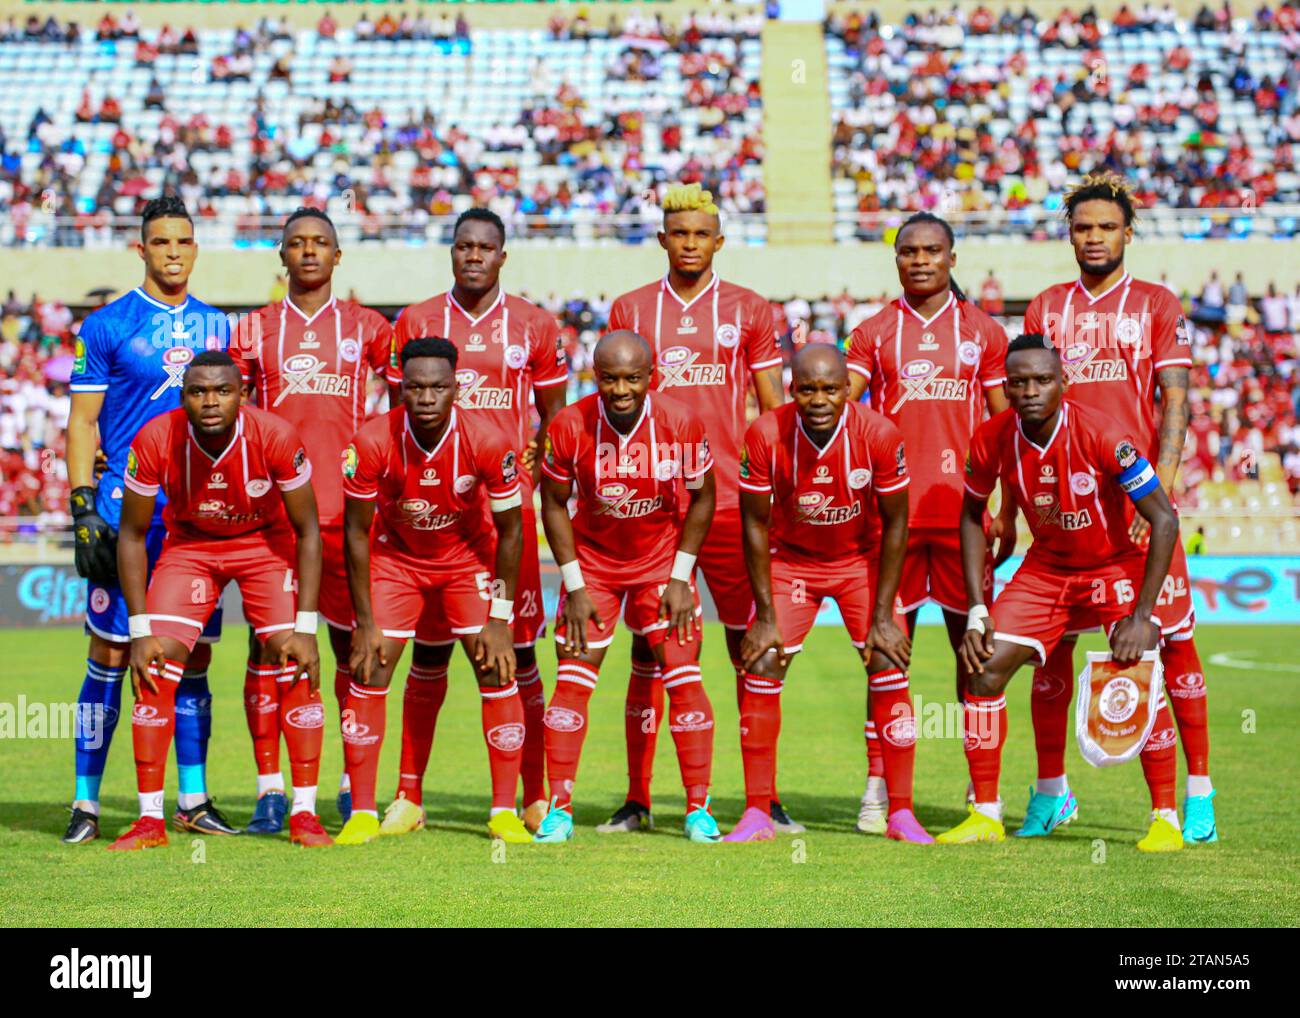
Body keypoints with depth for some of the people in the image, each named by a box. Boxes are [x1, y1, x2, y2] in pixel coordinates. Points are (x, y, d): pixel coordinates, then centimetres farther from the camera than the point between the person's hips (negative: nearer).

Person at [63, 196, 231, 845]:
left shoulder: (216, 327, 12)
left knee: (193, 658, 6)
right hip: (125, 514, -4)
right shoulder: (107, 326, -1)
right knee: (111, 657, -3)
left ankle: (193, 802, 13)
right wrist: (83, 508, -9)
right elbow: (82, 422, -1)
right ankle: (86, 803, 2)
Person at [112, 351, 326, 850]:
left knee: (297, 668, -13)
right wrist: (140, 630, -17)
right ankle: (150, 819, -4)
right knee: (155, 669, -13)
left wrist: (305, 626, -21)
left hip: (266, 542, -1)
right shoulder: (155, 442, -27)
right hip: (188, 543, 1)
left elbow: (306, 532, -17)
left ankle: (304, 812, 0)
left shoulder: (275, 438, -29)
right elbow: (132, 535, -13)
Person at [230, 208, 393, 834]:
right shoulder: (255, 328, 10)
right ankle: (270, 788, 0)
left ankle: (356, 785, 11)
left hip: (344, 508, 0)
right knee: (267, 642, -3)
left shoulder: (366, 329, 10)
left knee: (353, 642, 3)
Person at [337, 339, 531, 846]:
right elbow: (356, 532, -14)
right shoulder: (372, 443, -26)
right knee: (368, 671, -9)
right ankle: (362, 814, -1)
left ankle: (504, 813, 0)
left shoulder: (488, 442, -27)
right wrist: (365, 624, -15)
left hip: (470, 557, 0)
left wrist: (499, 620, -14)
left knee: (498, 669, -9)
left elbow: (509, 530, -14)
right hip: (396, 556, 0)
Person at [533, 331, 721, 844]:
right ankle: (559, 809, 1)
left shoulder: (680, 425, -20)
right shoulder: (569, 427, -20)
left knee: (683, 679, -6)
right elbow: (554, 504, -5)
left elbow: (701, 499, -4)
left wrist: (680, 577, -8)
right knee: (573, 680, -6)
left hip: (662, 560, 0)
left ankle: (699, 807, 4)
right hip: (593, 560, 0)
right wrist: (574, 586, -8)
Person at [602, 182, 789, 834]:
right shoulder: (630, 310, 9)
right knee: (649, 649, 3)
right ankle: (637, 799, 9)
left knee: (750, 647, -1)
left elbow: (772, 412, 8)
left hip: (730, 501, -1)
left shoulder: (748, 312, 7)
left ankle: (765, 798, 4)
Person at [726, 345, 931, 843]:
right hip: (792, 557, 1)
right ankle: (757, 815, 0)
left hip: (863, 559, 0)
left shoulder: (878, 434, -24)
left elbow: (894, 525, -12)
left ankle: (901, 814, -2)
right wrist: (766, 617, -13)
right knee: (760, 671, -9)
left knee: (889, 670, -11)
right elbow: (756, 525, -11)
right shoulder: (766, 435, -23)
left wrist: (882, 617, -15)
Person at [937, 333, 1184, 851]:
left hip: (1115, 566, -4)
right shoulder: (991, 440, -15)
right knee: (985, 669, -8)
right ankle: (985, 815, 4)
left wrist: (1141, 616, -28)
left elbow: (1164, 520, -25)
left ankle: (1165, 818, -6)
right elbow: (972, 516, 3)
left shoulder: (1102, 435, -27)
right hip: (1045, 570, 4)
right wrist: (976, 611, -5)